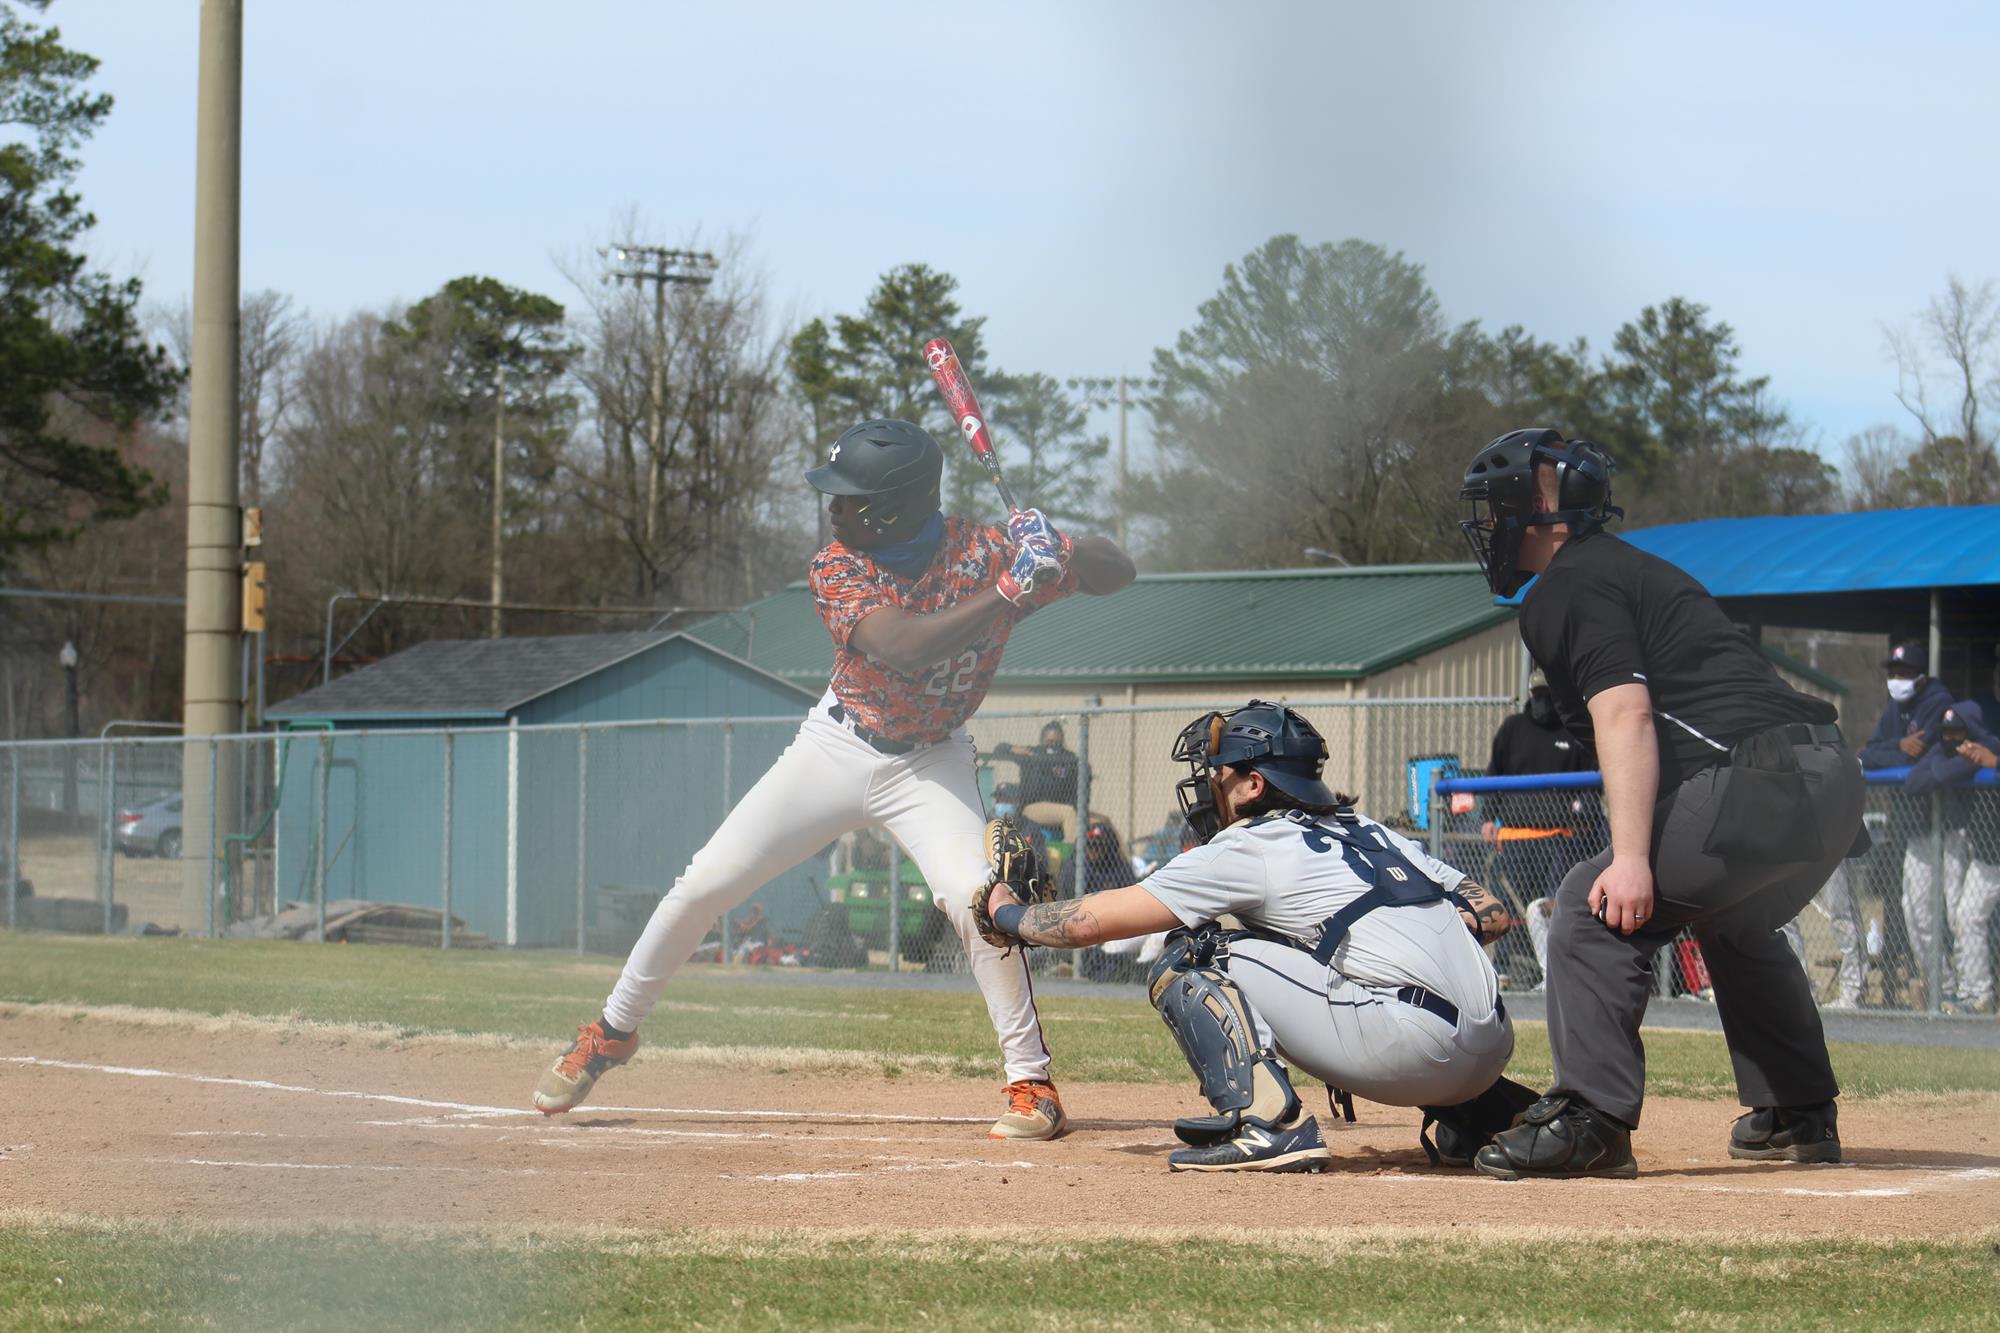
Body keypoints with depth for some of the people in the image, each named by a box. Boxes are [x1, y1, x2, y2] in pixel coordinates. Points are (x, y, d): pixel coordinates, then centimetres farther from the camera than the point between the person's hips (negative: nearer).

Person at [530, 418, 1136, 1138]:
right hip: (837, 750, 1)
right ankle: (612, 1031, 19)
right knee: (704, 884, -2)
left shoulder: (986, 551, -17)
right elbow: (903, 650, -34)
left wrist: (1058, 552, -34)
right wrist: (1006, 594, -40)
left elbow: (1116, 572, -13)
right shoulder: (837, 570, -17)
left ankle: (1032, 1082, -12)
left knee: (977, 901, -25)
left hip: (931, 764, -1)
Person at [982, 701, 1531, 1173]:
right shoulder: (1378, 836, 24)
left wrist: (1006, 913, 23)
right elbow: (1491, 913, 20)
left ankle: (1266, 1124, -17)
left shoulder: (1249, 850, 4)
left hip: (1407, 1048, -8)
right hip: (1491, 1053, 8)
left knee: (1190, 957, 1)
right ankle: (1482, 1113, 23)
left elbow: (1091, 921, 6)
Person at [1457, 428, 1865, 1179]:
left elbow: (1625, 712, -16)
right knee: (1736, 926, 33)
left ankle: (1590, 1120, -14)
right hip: (1836, 779, 10)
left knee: (1594, 907, -7)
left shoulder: (1564, 589, -2)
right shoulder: (1633, 569, 28)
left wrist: (1633, 858, -23)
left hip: (1761, 783, -10)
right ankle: (1798, 1115, 34)